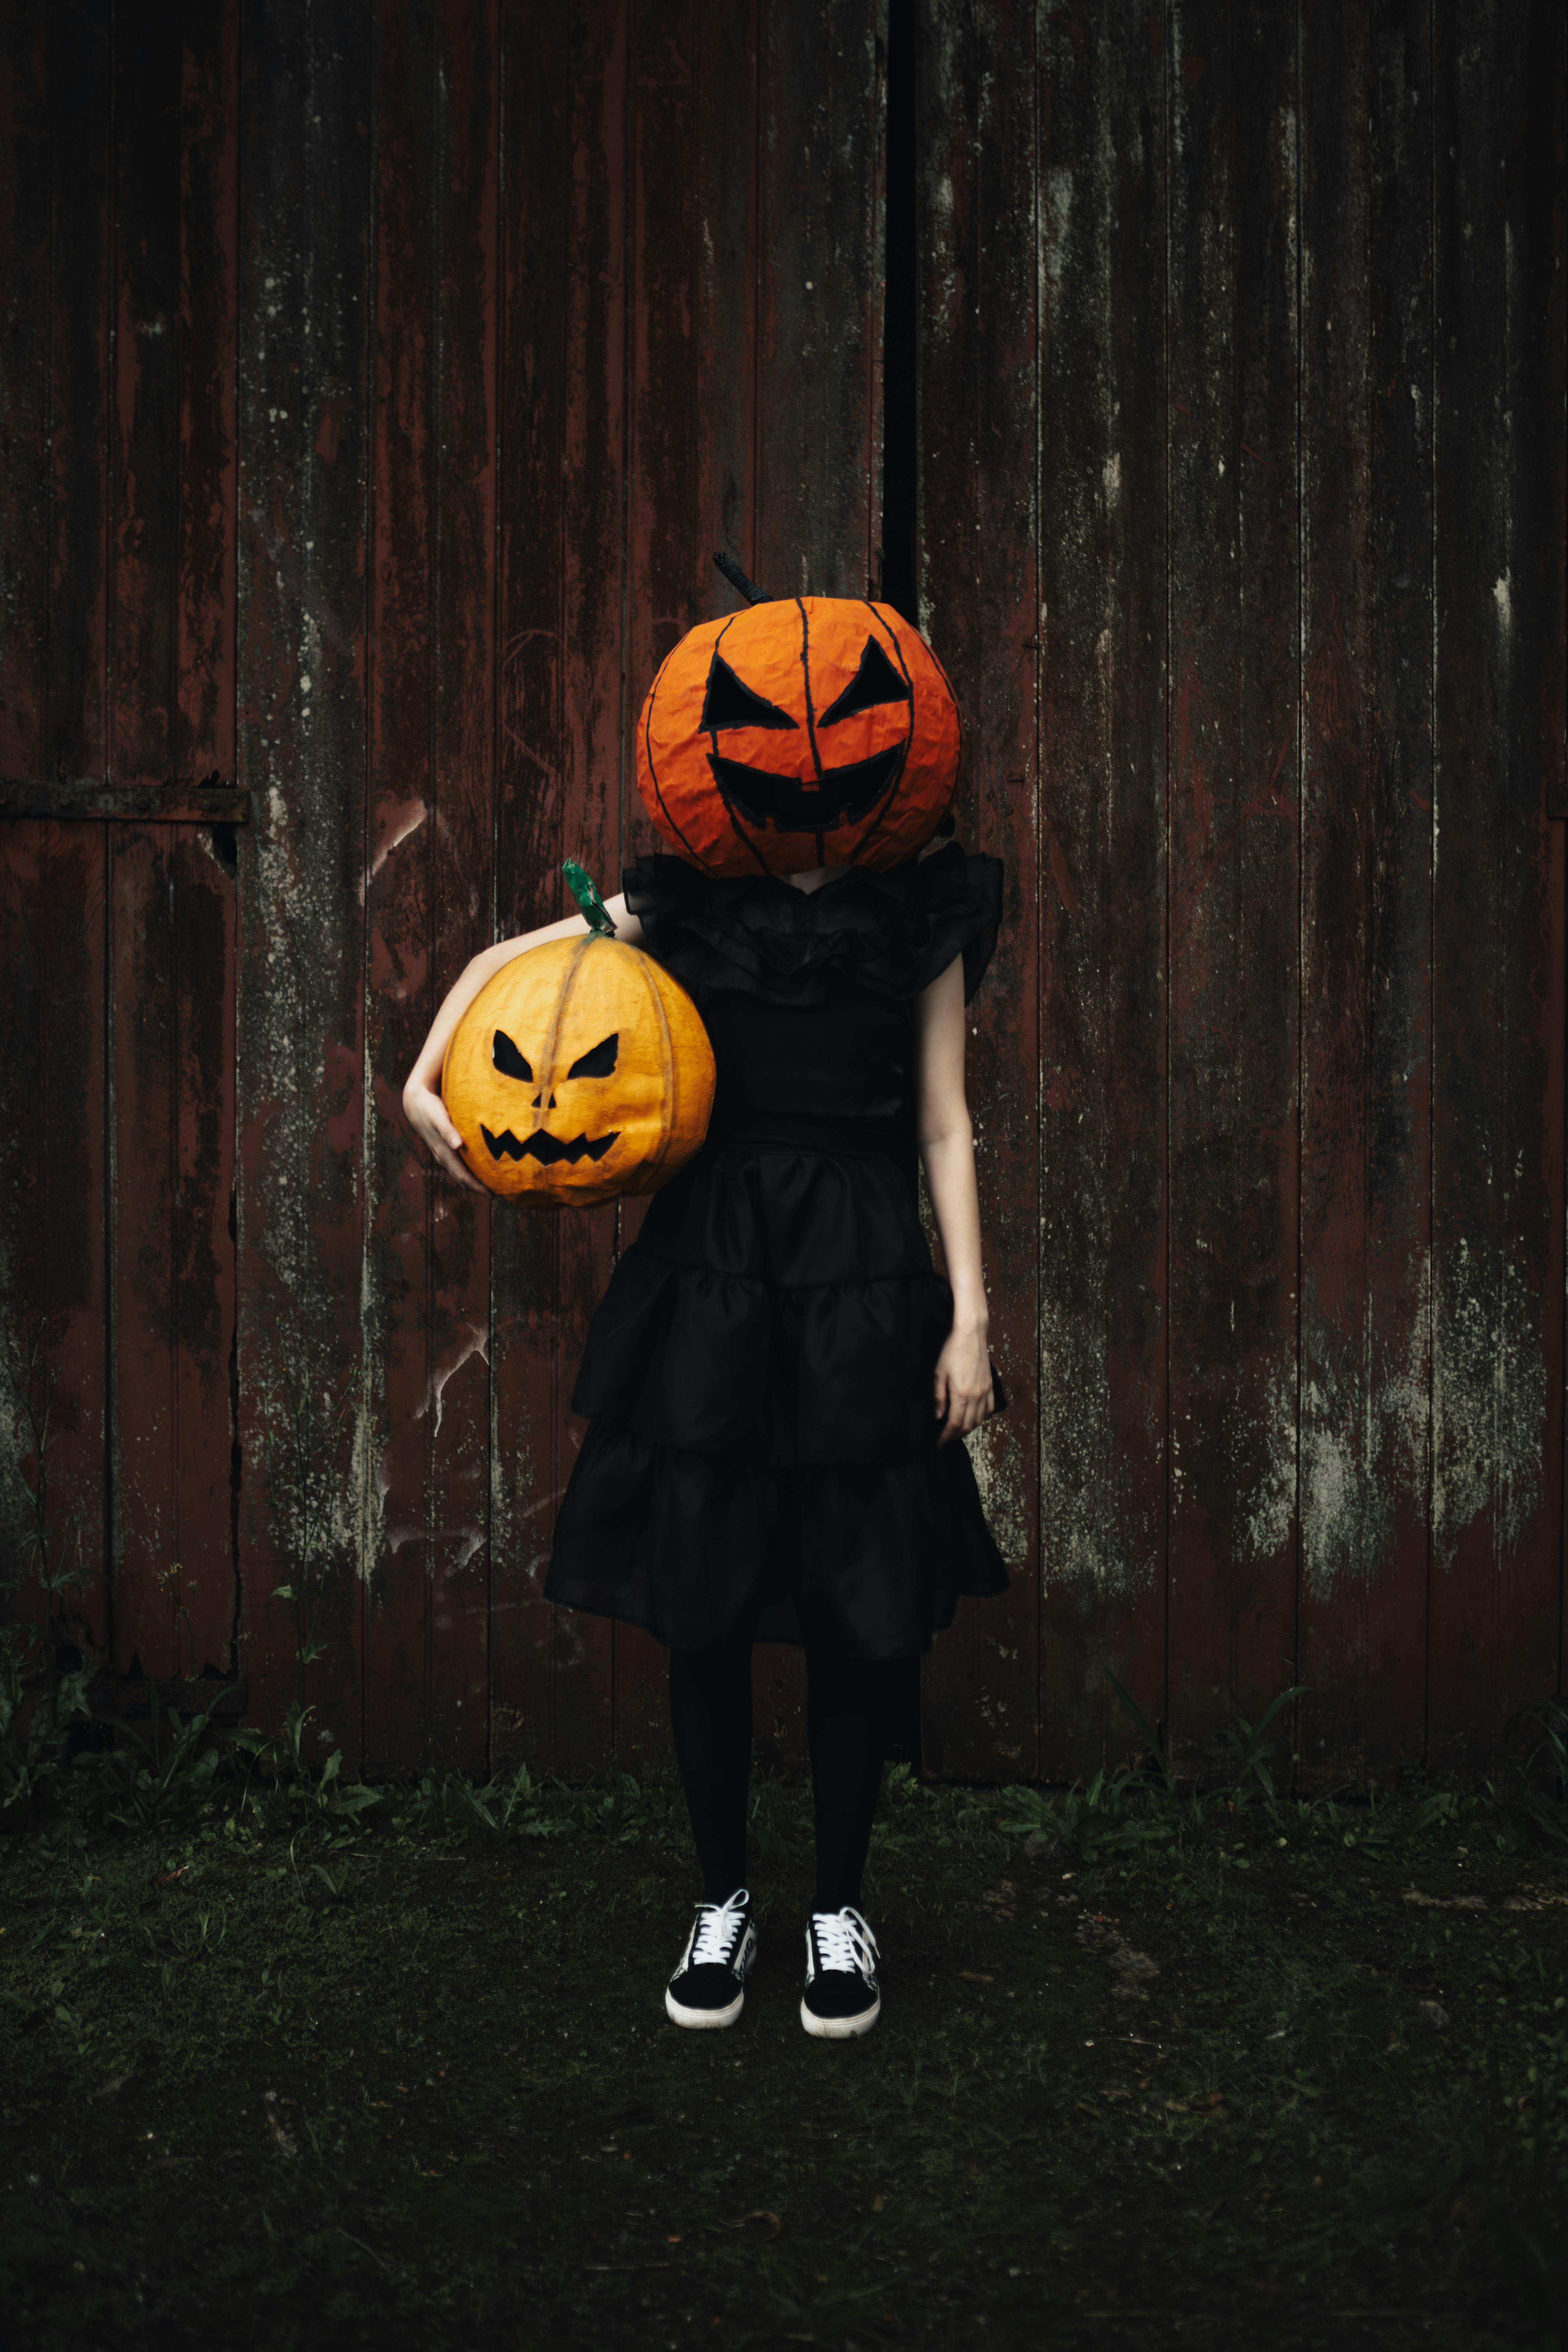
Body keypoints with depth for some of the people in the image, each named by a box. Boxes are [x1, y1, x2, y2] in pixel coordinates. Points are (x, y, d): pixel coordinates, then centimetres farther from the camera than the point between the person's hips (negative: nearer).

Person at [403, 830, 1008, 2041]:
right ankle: (724, 1904, 23)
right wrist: (423, 1082, -2)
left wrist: (971, 1315, 0)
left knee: (861, 1604, 4)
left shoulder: (921, 911, 7)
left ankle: (840, 1907, 22)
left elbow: (945, 1127, 6)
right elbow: (506, 961, 14)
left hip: (863, 1290, 0)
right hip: (710, 1272, 0)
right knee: (705, 1600, 5)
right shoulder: (691, 897, 6)